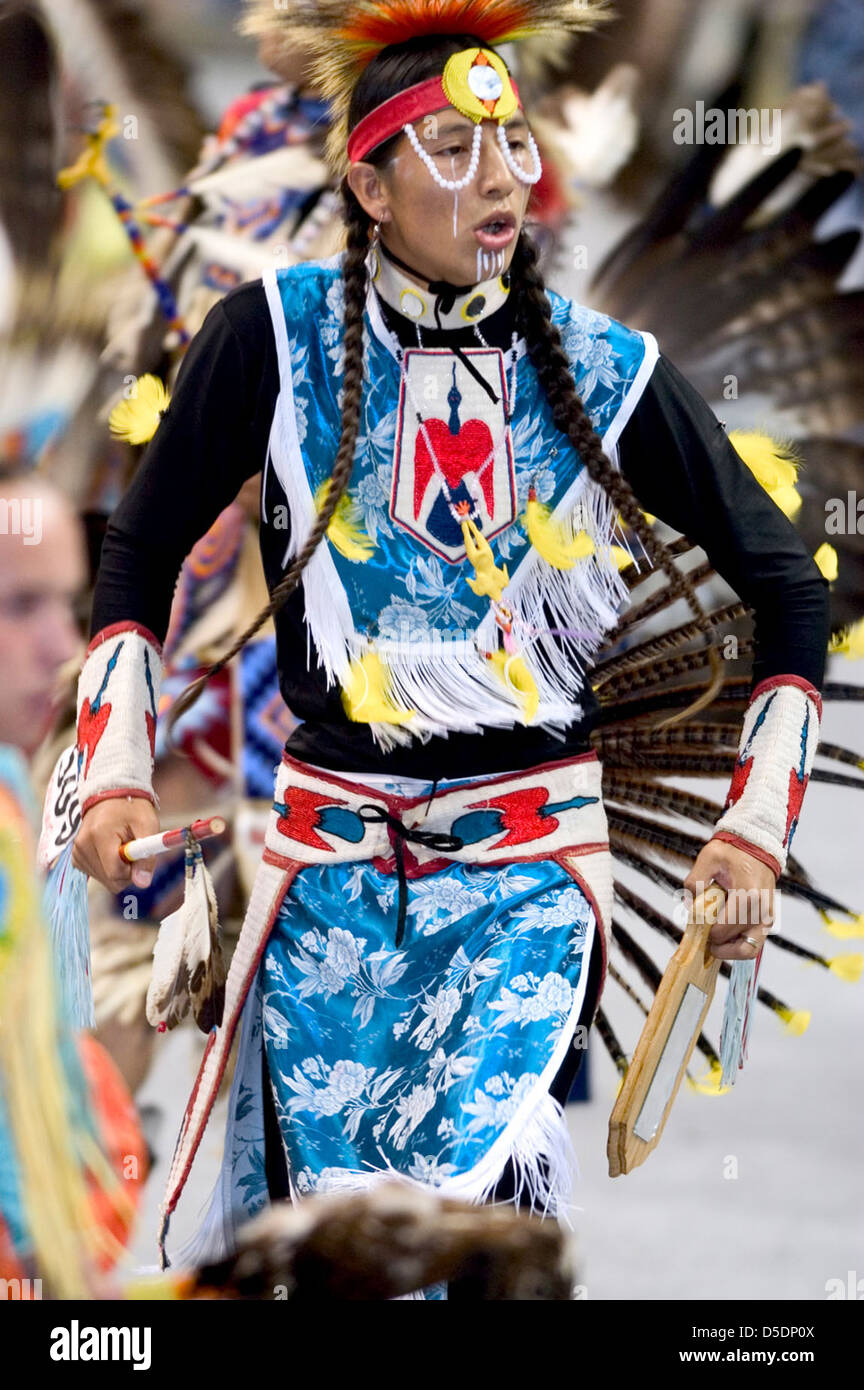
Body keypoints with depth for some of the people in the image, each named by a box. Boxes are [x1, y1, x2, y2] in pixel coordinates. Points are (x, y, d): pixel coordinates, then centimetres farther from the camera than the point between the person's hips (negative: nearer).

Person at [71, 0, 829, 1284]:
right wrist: (116, 775, -2)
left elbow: (784, 578, 7)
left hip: (530, 854, -1)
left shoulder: (601, 371, -1)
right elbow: (142, 552, 7)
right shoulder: (280, 336, -2)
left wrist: (757, 829, 1)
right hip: (334, 850, 1)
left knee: (480, 1194, -19)